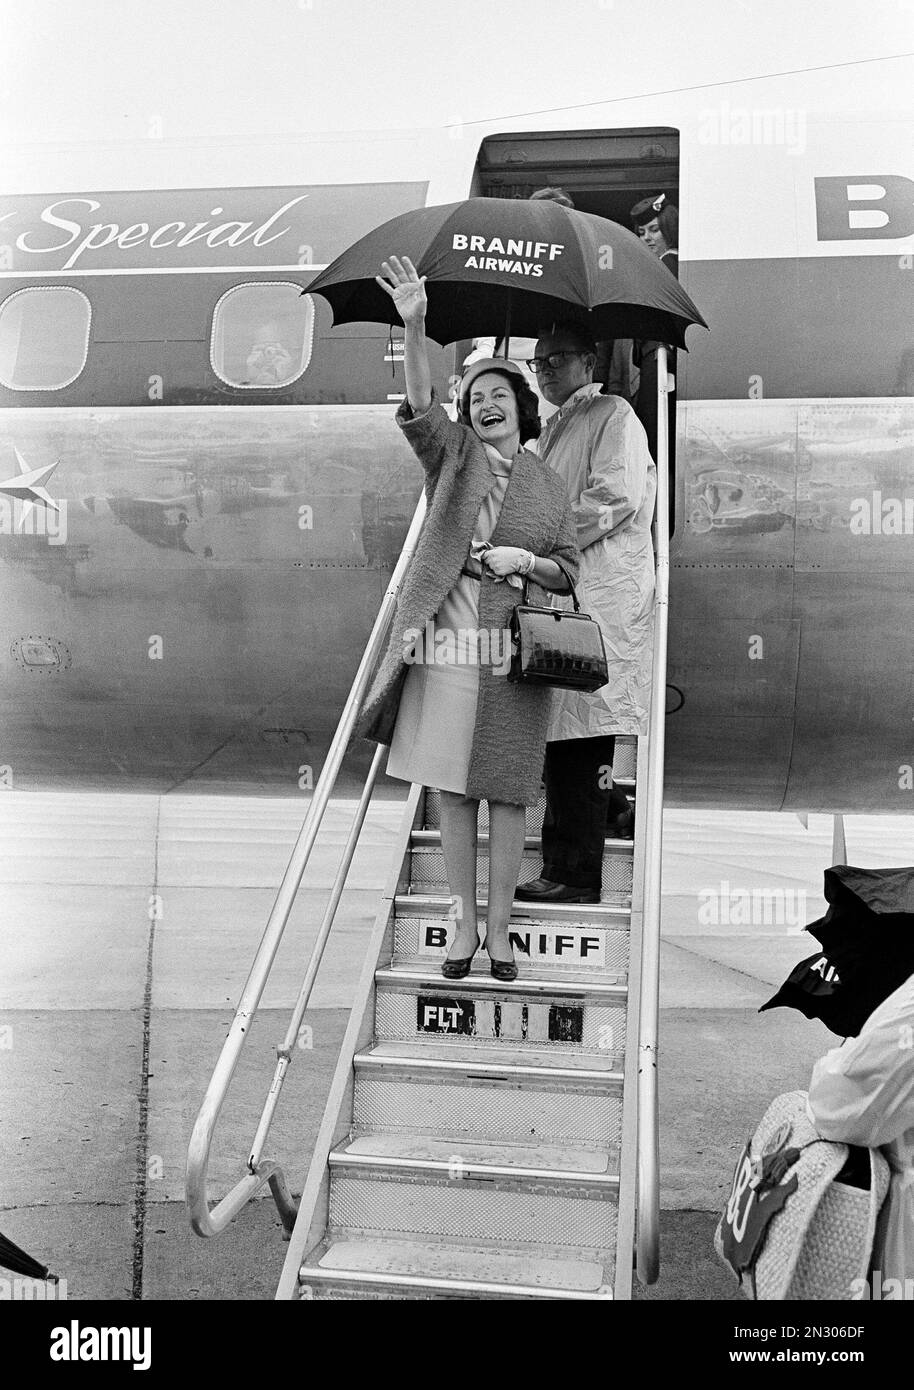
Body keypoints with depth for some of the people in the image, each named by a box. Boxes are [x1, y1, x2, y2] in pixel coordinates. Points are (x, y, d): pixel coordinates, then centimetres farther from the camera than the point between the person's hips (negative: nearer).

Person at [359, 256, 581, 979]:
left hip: (514, 653, 1)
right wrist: (415, 326, -29)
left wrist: (524, 560, -8)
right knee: (454, 791, 5)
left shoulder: (548, 483, 10)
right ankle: (465, 924, 18)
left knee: (507, 793, 4)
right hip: (447, 642, 0)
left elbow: (569, 569, 13)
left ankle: (500, 928, 17)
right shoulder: (454, 453, 6)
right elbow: (420, 406, -14)